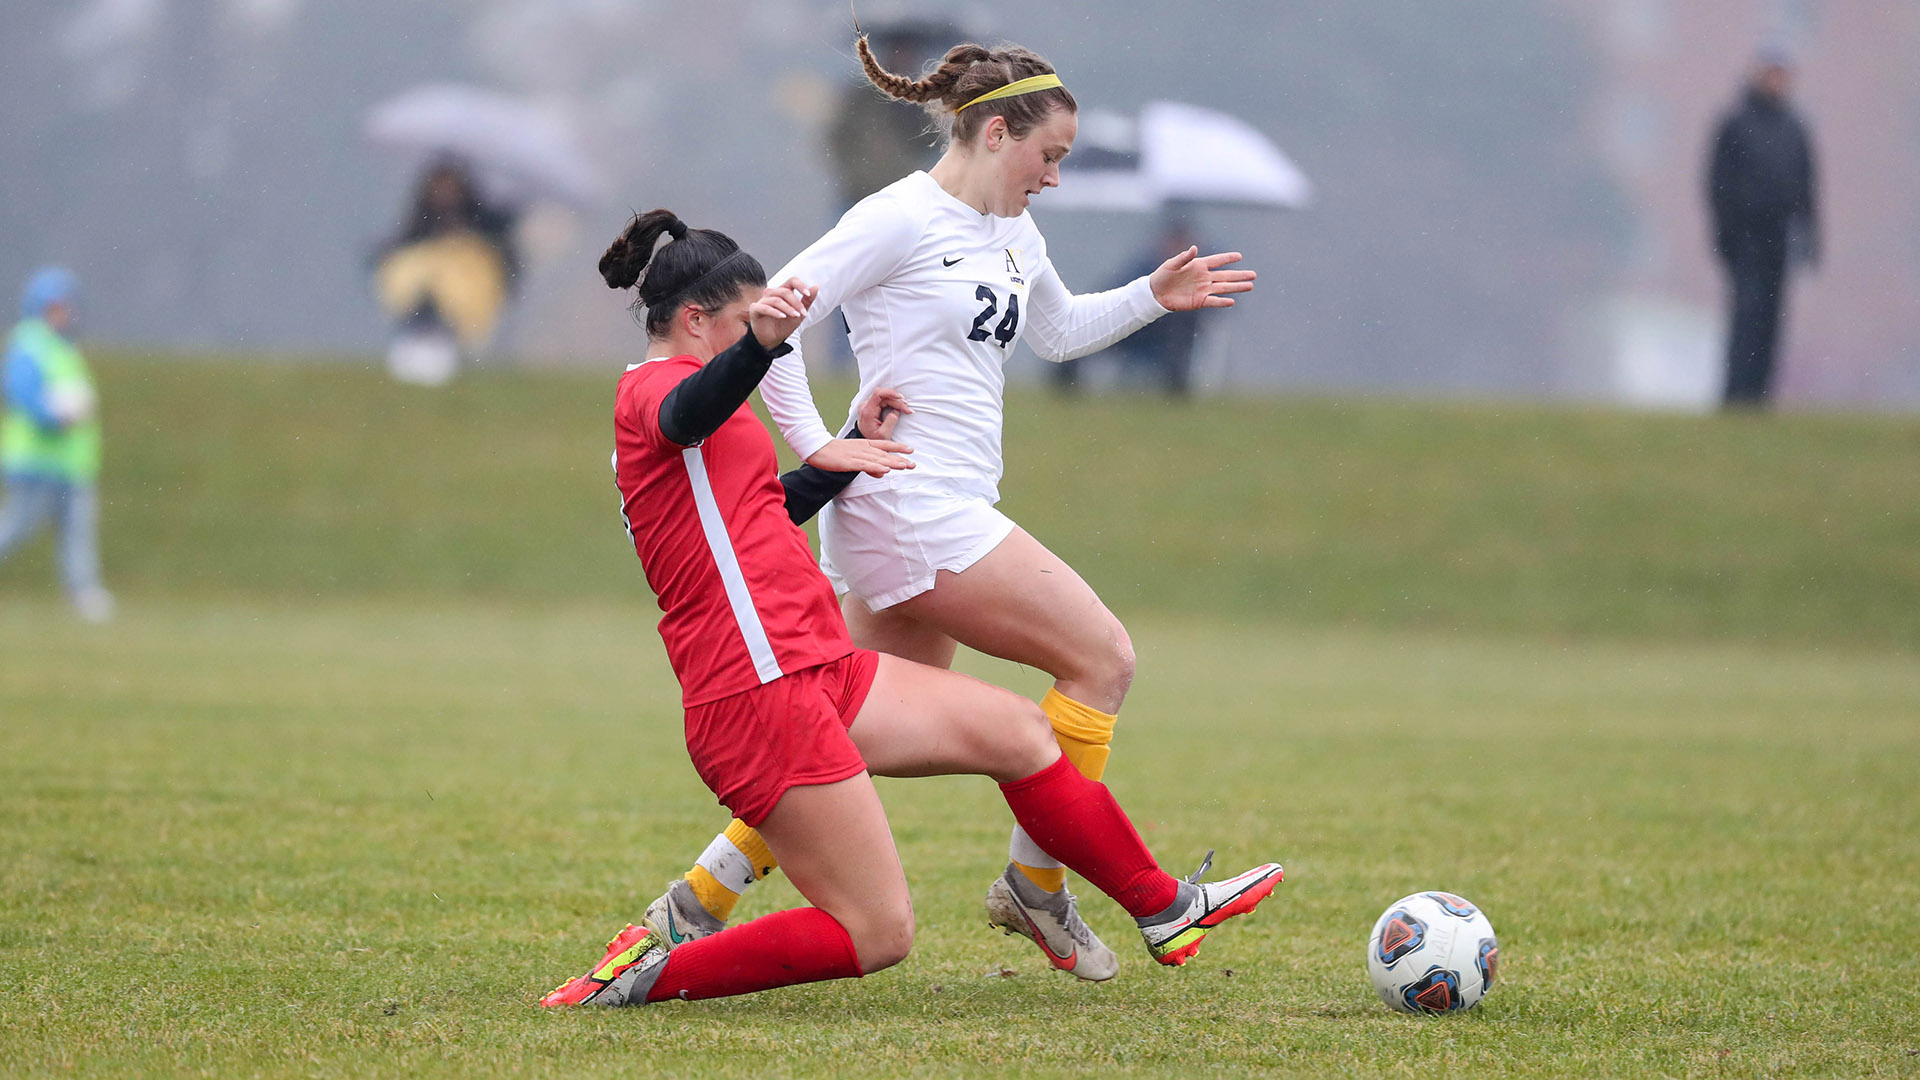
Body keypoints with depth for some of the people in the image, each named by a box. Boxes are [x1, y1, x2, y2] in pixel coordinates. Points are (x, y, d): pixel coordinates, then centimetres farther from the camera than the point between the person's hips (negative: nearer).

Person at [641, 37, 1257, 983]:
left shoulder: (1011, 232, 16)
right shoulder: (901, 219, -11)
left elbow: (1059, 332, 35)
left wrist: (1152, 297, 20)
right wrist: (817, 450, -19)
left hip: (939, 511, 10)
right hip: (911, 505, -10)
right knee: (1102, 658, -8)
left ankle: (699, 901, 11)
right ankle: (1034, 885, 1)